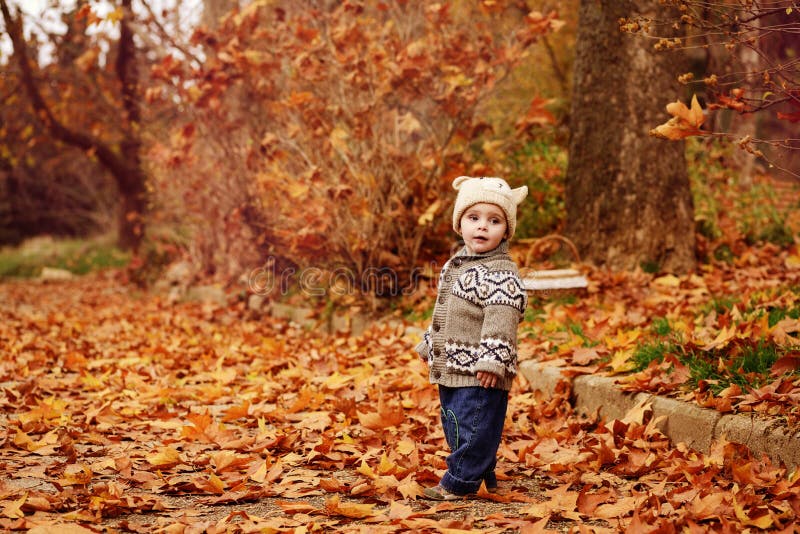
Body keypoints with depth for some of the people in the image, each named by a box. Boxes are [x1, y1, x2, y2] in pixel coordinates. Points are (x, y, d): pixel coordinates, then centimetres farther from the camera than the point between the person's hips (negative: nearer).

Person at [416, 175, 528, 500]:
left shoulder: (501, 273, -14)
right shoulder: (454, 266, 14)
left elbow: (501, 321, -21)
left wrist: (491, 360, -27)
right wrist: (429, 346, 26)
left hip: (480, 374, -9)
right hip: (450, 369, 9)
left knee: (473, 429, -4)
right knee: (454, 425, 17)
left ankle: (459, 482, 4)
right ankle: (483, 475, 29)